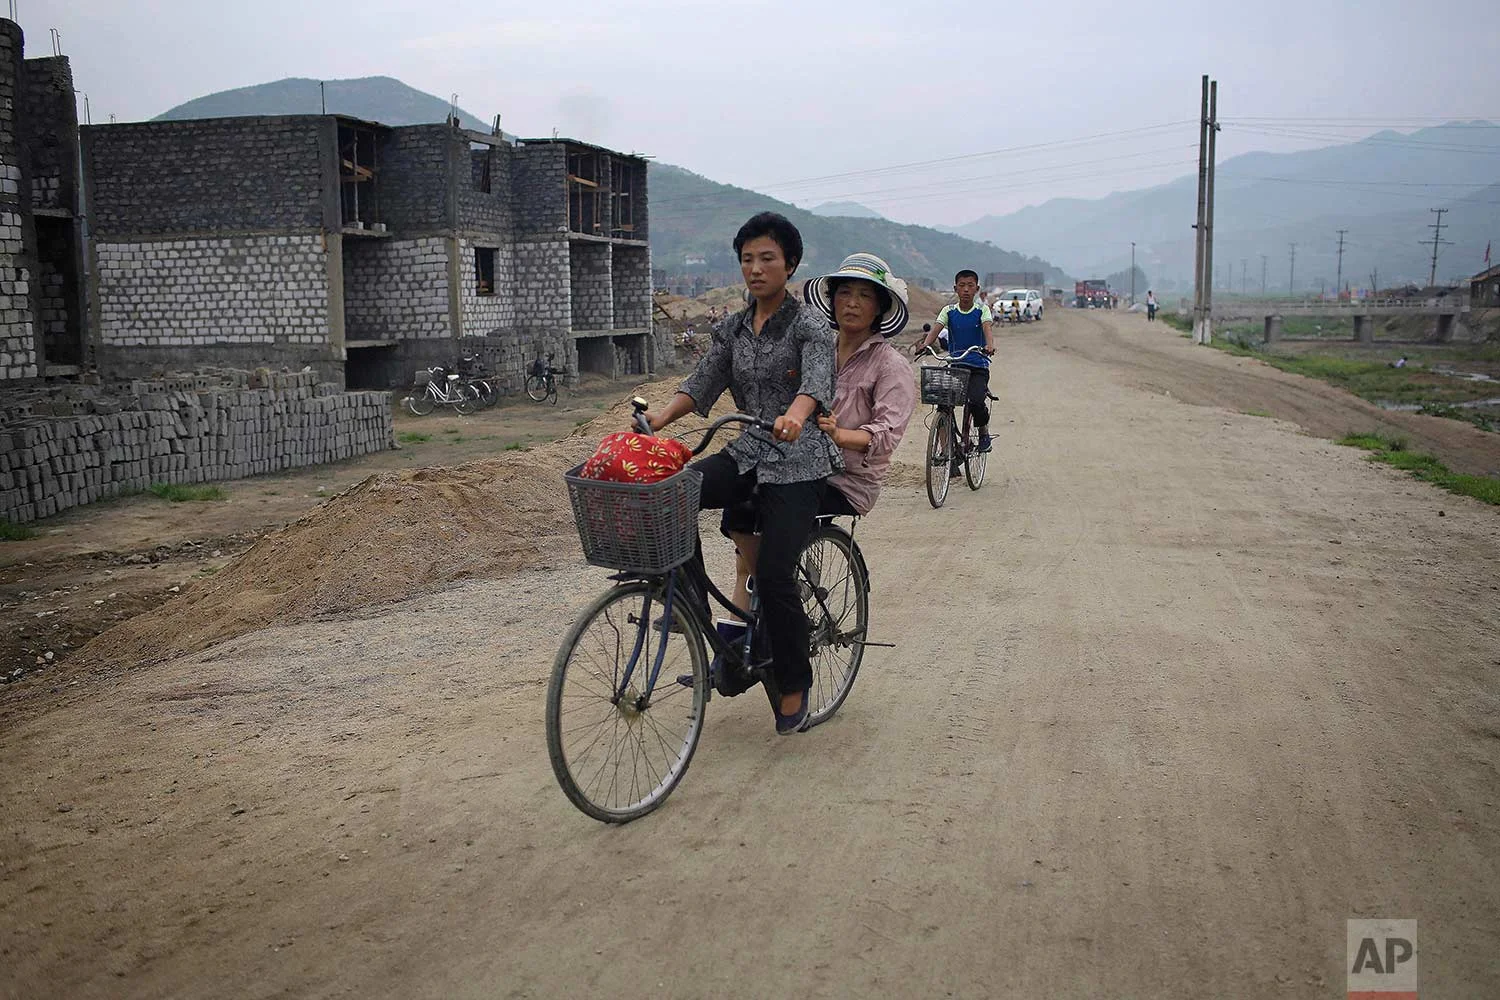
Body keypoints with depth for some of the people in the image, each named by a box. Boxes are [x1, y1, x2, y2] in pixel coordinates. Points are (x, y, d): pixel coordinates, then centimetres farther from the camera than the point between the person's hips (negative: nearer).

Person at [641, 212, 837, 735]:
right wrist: (661, 415, -19)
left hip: (798, 462, -5)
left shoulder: (809, 324, -7)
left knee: (773, 577, -14)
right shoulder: (733, 329, 11)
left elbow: (816, 380, -26)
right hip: (748, 452, 5)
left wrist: (794, 416, -48)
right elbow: (701, 383, 1)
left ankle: (795, 683, 8)